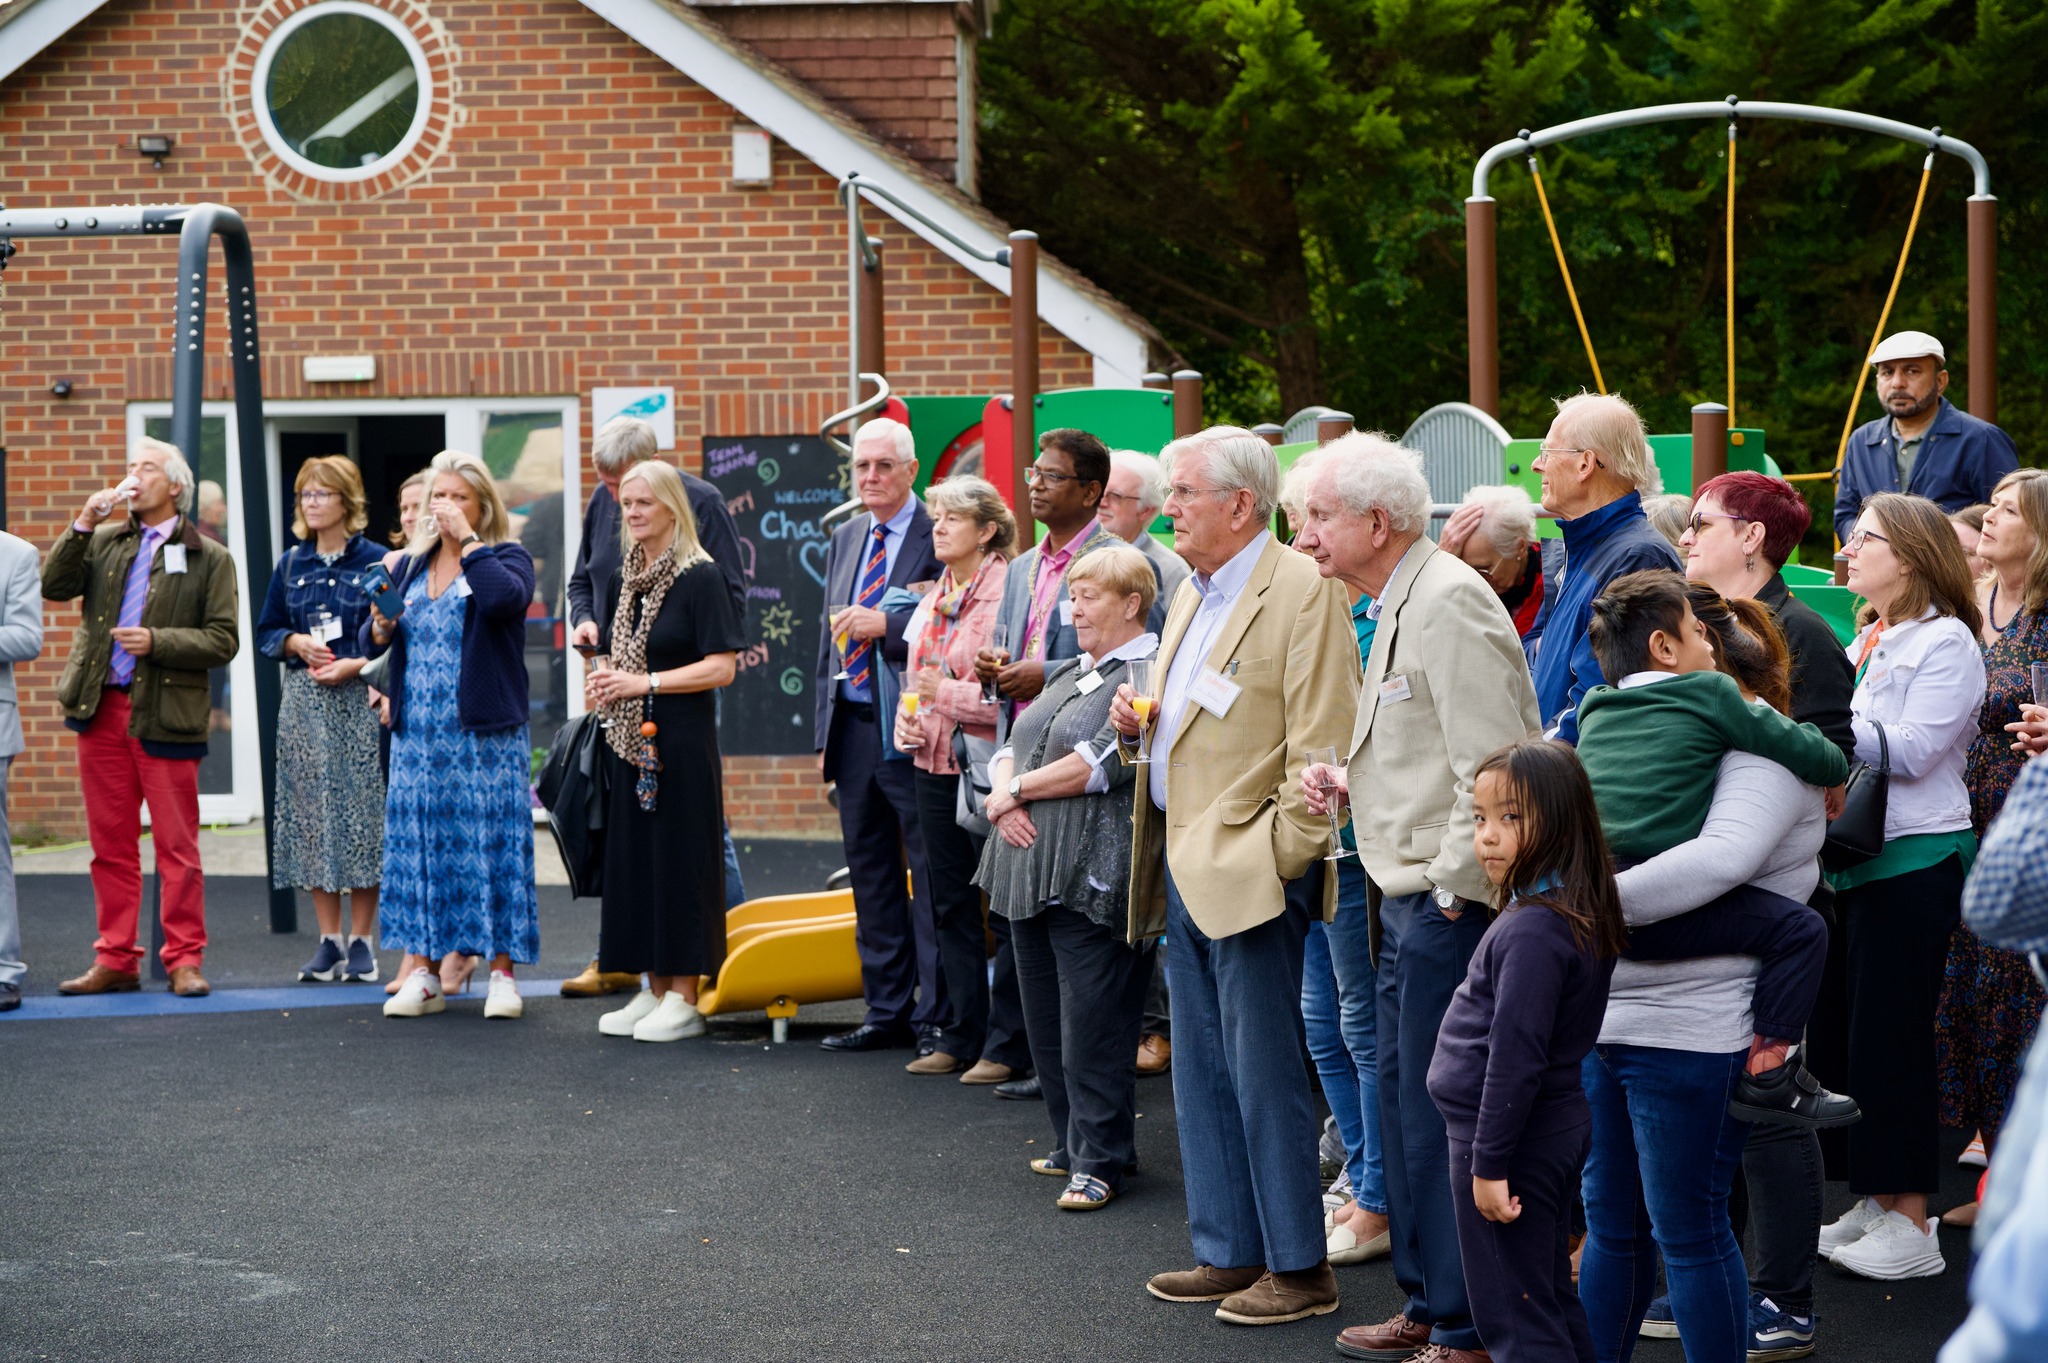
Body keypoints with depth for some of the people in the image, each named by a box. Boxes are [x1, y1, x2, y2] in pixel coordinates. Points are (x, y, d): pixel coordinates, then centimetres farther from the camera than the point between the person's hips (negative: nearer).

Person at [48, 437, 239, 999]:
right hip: (101, 708, 4)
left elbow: (223, 641, -3)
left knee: (176, 845, -2)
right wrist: (83, 525, -5)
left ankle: (184, 959, 4)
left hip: (166, 715, -4)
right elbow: (54, 587, 3)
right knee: (111, 842, 7)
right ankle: (115, 960, 13)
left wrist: (156, 641, -14)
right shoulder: (104, 542, 16)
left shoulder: (209, 558, 4)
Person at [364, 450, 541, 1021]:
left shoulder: (505, 558, -1)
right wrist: (380, 626, -8)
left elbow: (504, 596, -25)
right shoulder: (411, 565, 15)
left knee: (491, 842, -5)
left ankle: (502, 973, 1)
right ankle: (422, 972, 8)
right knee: (417, 841, 3)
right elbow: (371, 642, 14)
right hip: (417, 732, 5)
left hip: (486, 733, -5)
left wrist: (467, 539, -16)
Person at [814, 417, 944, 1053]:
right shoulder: (844, 540, 17)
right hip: (853, 730, 7)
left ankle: (939, 1017, 1)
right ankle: (887, 1012, 19)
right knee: (871, 877, 12)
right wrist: (826, 732, 17)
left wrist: (886, 625, -20)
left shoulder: (940, 536, -6)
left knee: (931, 878, -3)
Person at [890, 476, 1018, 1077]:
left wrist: (949, 696, -19)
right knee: (951, 904, 13)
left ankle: (1009, 1045, 4)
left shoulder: (1007, 593, -12)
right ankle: (962, 1037, 21)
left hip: (986, 764, -8)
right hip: (934, 764, 8)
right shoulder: (933, 599, 13)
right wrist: (906, 717, 6)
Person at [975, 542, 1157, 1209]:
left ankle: (1099, 1160, 2)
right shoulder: (1070, 673, 20)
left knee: (1093, 1024, -6)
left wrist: (1015, 788, -7)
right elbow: (1013, 745, 18)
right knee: (1047, 1020, 12)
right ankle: (1073, 1143, 22)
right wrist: (1006, 794, -5)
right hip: (1032, 872, 9)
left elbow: (1101, 765, -18)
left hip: (1093, 878, -9)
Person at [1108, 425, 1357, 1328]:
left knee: (1265, 1074, -4)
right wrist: (1135, 719, 6)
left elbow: (1320, 741, -17)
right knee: (1203, 1073, 13)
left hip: (1252, 871, -9)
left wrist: (1280, 855, -18)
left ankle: (1299, 1269, 5)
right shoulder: (1193, 594, 17)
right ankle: (1229, 1253, 22)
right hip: (1183, 870, 9)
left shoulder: (1304, 591, -13)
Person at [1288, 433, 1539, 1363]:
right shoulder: (1398, 605, 16)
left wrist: (1454, 890, -18)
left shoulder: (1449, 603, -17)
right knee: (1403, 1103, 16)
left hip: (1449, 903, -10)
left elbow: (1492, 764, -22)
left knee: (1441, 1114, -4)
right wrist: (1344, 778, 10)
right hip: (1409, 901, 10)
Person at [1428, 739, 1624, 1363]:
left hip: (1515, 1141, -10)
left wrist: (1488, 1163, -20)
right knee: (1553, 1301, 19)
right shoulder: (1578, 915, 6)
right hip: (1559, 1129, 10)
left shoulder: (1532, 930, -24)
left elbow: (1515, 1056, -25)